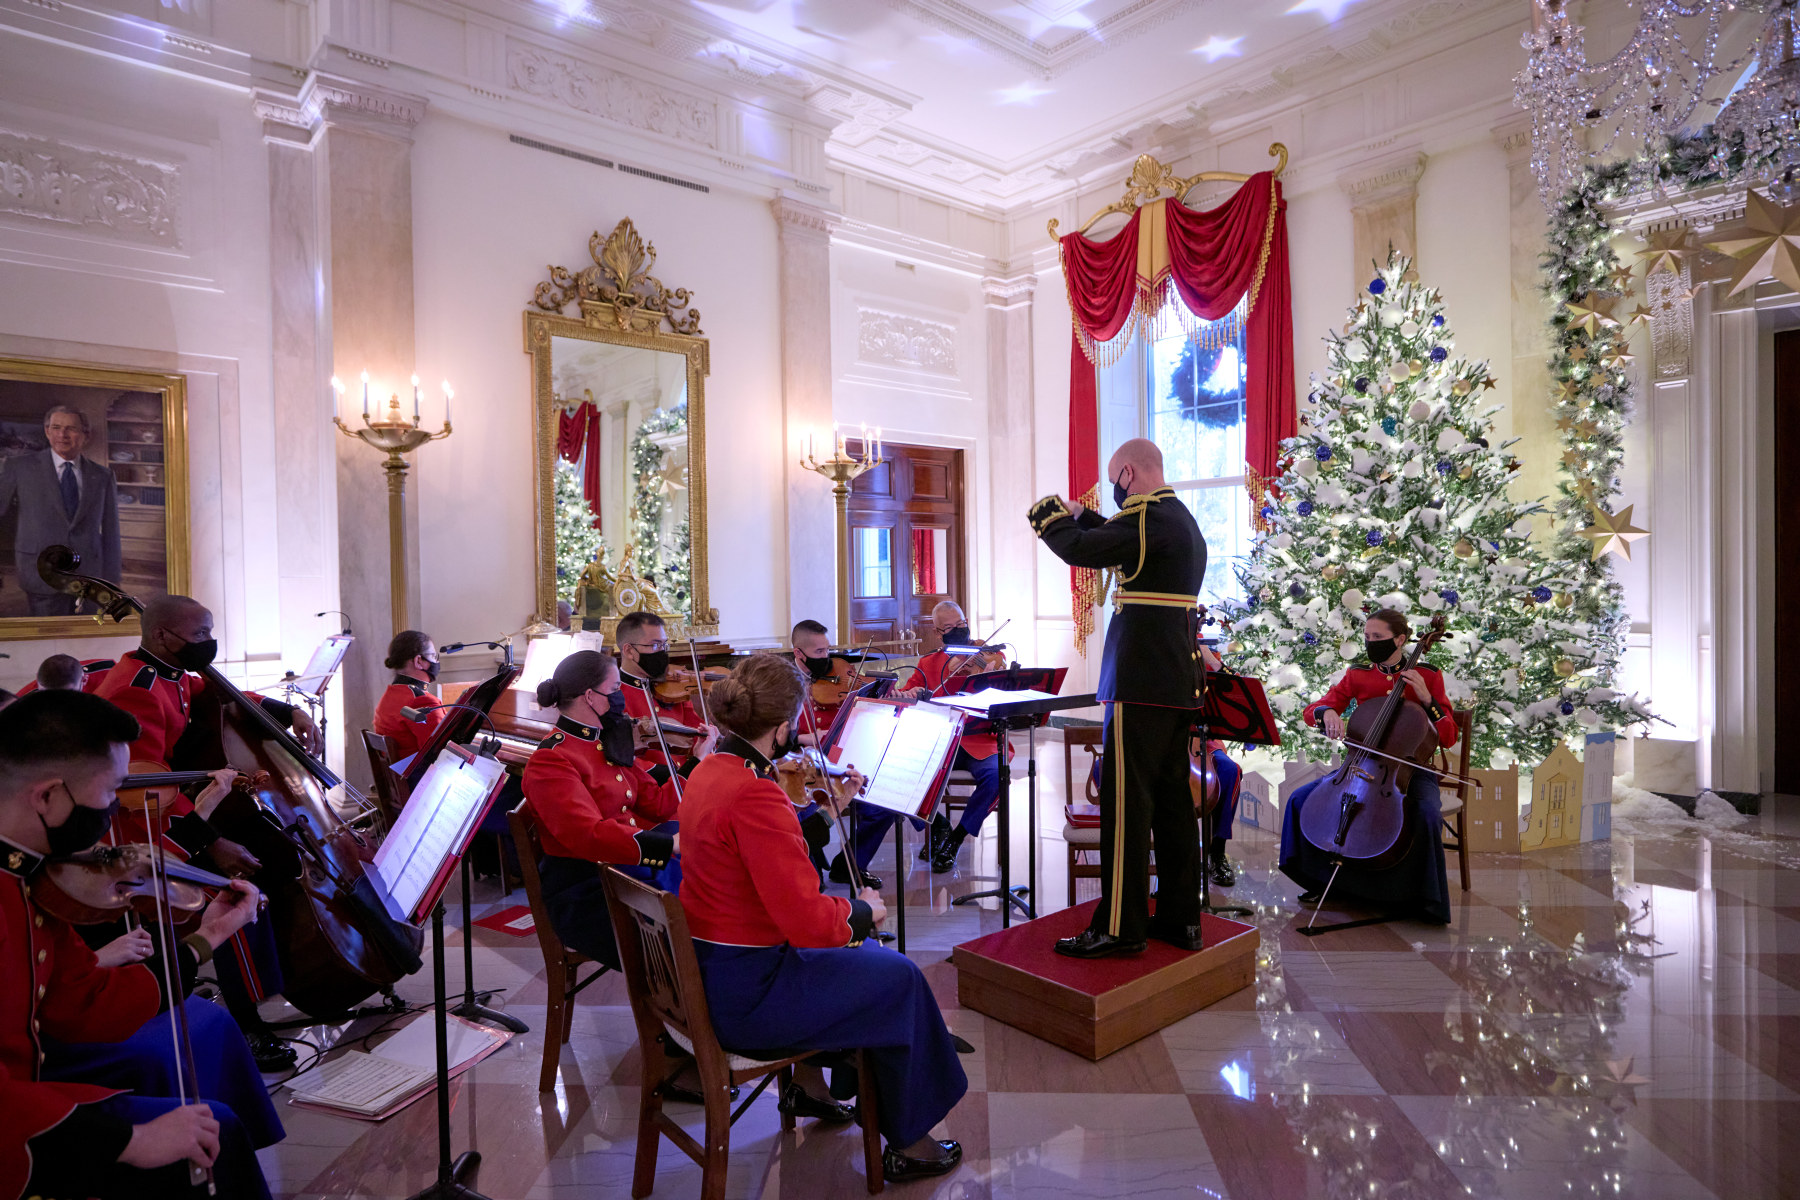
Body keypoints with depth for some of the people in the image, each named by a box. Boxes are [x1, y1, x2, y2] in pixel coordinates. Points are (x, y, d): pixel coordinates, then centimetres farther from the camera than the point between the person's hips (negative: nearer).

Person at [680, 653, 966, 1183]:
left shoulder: (707, 772, 1)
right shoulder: (754, 795, -29)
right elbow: (807, 920, -28)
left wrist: (826, 811, 13)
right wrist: (863, 910, -9)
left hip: (704, 972, 10)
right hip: (744, 995, -9)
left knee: (861, 953, 28)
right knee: (900, 979, 5)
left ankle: (807, 1085, 40)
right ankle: (908, 1145, 21)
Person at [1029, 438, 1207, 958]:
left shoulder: (1150, 515, -13)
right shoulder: (1182, 519, 19)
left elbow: (1079, 549, -15)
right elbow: (1122, 543, 30)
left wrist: (1048, 516, 3)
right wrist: (1081, 516, 24)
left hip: (1142, 681, -10)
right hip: (1180, 680, 10)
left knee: (1125, 799, -4)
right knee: (1172, 797, 13)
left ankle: (1120, 926, 3)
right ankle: (1180, 918, 22)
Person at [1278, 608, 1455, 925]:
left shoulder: (1427, 676, 0)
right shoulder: (1357, 676, 6)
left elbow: (1448, 739, -3)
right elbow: (1312, 710, 1)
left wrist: (1427, 699, -16)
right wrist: (1327, 712, -22)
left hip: (1411, 769, -3)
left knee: (1428, 815, -34)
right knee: (1301, 799, -15)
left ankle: (1424, 900, -10)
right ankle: (1322, 880, 5)